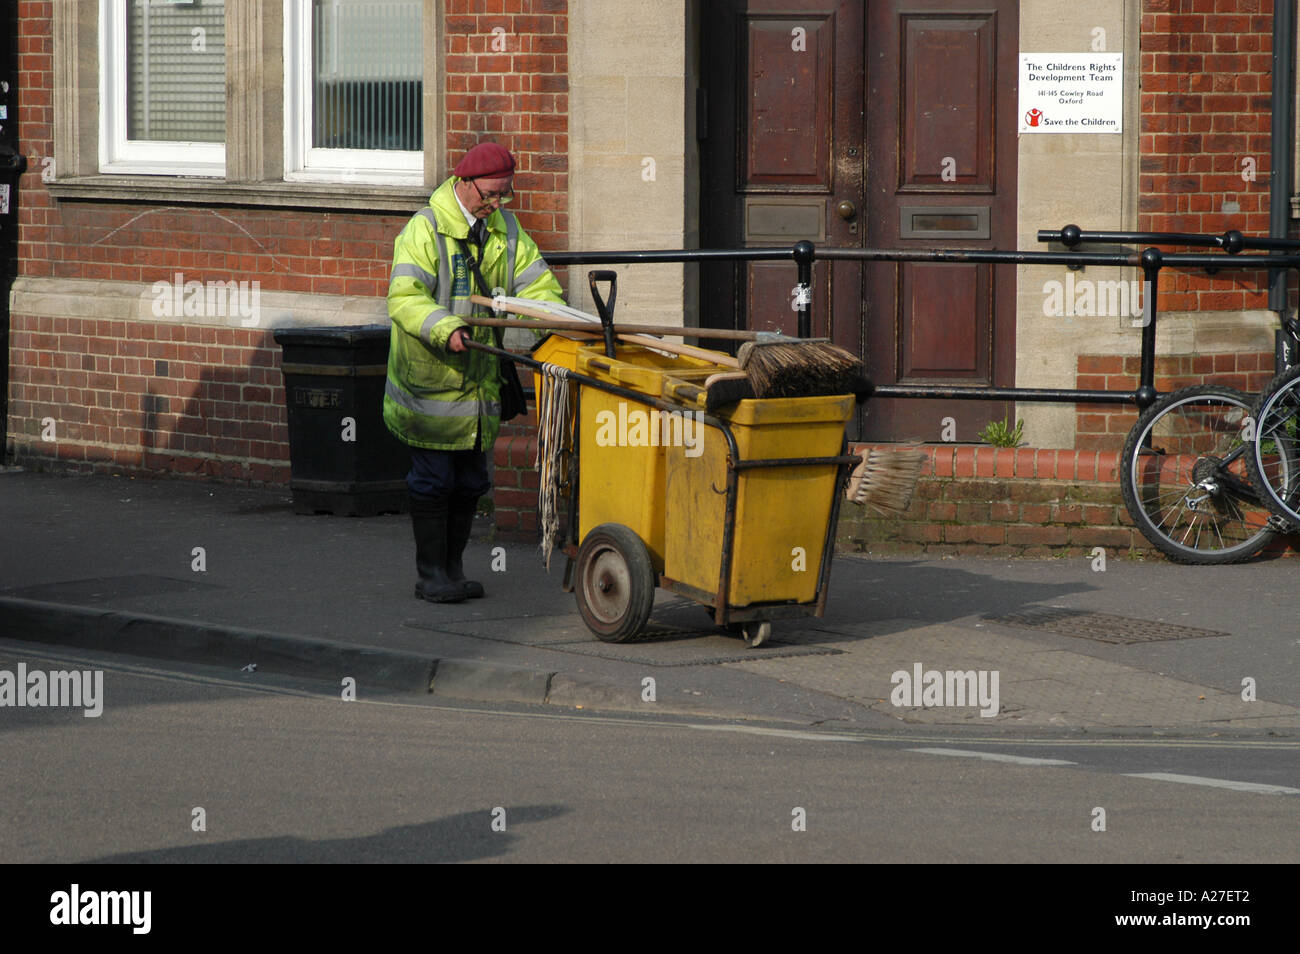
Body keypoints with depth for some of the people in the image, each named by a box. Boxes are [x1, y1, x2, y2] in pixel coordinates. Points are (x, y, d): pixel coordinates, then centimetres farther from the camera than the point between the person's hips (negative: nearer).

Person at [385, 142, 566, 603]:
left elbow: (537, 283, 9)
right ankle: (431, 573, 5)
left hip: (479, 379, 6)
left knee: (469, 479, 11)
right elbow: (404, 298, -22)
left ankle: (454, 568, 22)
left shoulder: (505, 229, 9)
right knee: (433, 479, -3)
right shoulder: (425, 229, -12)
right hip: (429, 377, -6)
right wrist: (444, 329, -38)